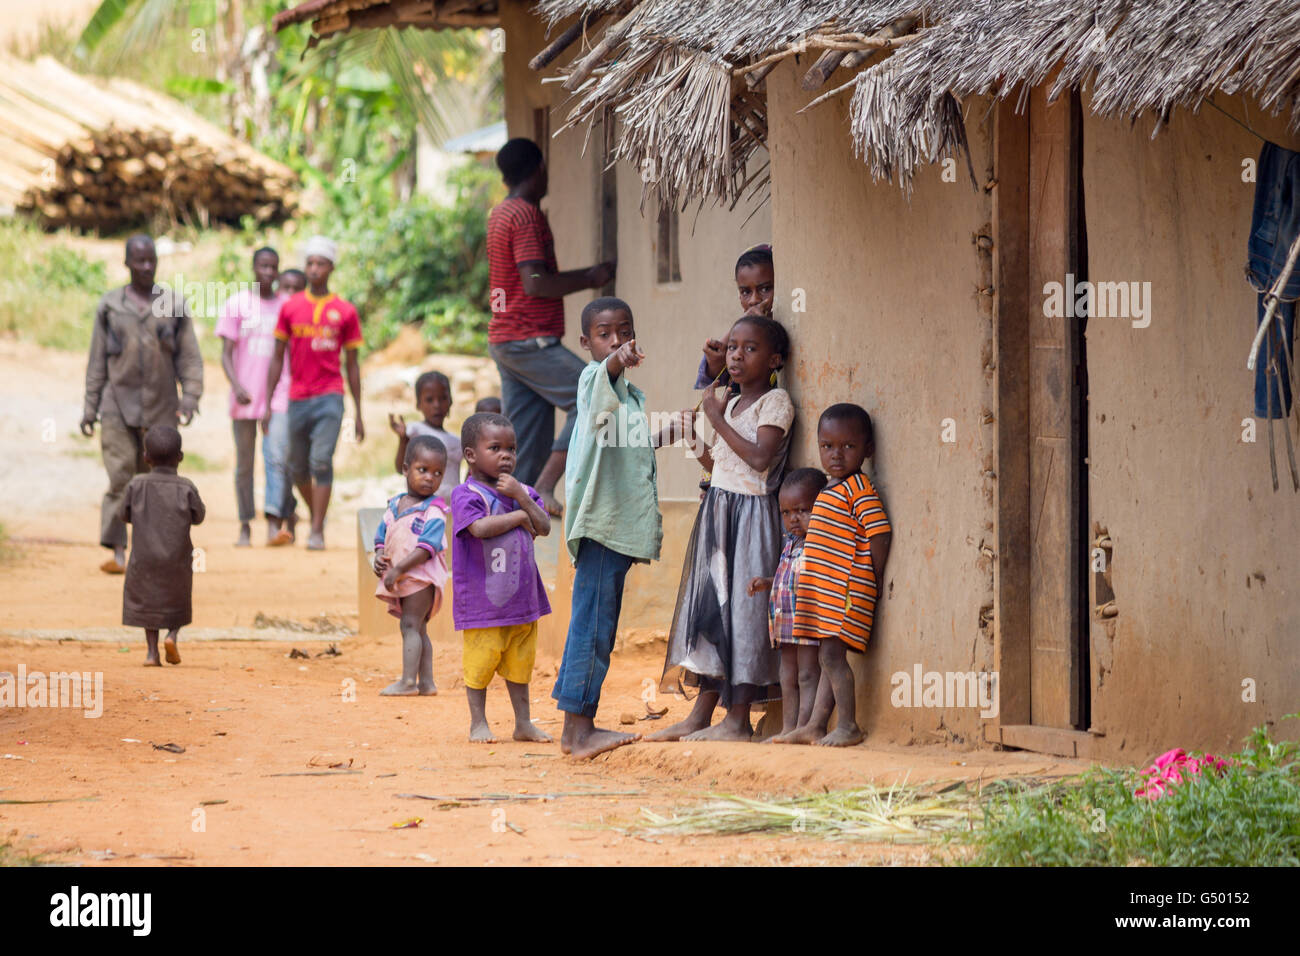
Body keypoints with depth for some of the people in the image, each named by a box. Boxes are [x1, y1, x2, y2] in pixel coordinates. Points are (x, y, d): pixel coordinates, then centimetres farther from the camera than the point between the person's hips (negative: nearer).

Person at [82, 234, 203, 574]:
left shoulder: (174, 304, 6)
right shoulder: (109, 305, 7)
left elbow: (189, 356, 5)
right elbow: (97, 361, 10)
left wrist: (190, 396, -8)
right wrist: (90, 406, 6)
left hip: (161, 406, 1)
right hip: (118, 404, -1)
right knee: (120, 478, -10)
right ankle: (116, 550, -12)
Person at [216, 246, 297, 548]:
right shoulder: (237, 304, 2)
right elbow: (226, 353, -1)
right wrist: (236, 385, -17)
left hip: (279, 396, 0)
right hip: (244, 398, 0)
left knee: (277, 457, -15)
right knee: (244, 463, 6)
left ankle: (275, 523, -22)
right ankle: (245, 526, 16)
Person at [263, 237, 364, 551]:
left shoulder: (345, 312, 3)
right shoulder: (290, 308, 7)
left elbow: (353, 365, 8)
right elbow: (278, 357, 10)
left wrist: (358, 414, 7)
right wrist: (268, 404, 5)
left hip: (330, 398, -3)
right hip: (297, 399, 3)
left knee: (321, 462, -14)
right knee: (298, 467, 10)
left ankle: (317, 533, -12)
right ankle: (317, 515, 33)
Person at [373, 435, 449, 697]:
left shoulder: (433, 513, -12)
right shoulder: (394, 505, 10)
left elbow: (426, 548, -20)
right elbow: (382, 537, 17)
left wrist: (398, 569, -23)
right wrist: (380, 557, -5)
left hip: (422, 576, -8)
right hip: (398, 579, 8)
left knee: (411, 624, -13)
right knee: (418, 629, 12)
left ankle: (408, 681, -16)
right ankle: (426, 682, 19)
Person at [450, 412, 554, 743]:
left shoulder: (523, 491, 10)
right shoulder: (467, 495, -10)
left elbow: (544, 527, 1)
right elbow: (480, 528, -26)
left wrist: (522, 498, -12)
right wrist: (519, 517, -14)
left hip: (522, 595, 6)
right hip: (483, 600, -6)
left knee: (519, 662, 13)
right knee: (481, 661, 0)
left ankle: (523, 723, 21)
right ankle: (478, 723, 12)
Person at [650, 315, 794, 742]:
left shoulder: (775, 402, -8)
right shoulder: (731, 405, 16)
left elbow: (760, 457, -21)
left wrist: (718, 420, -15)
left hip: (751, 514, -8)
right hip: (718, 511, 8)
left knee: (741, 608, -8)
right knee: (711, 604, 8)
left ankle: (738, 719, -5)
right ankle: (700, 715, 11)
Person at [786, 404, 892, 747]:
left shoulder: (859, 489, -11)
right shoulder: (830, 491, 18)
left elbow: (880, 532, -17)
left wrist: (875, 580, -11)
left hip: (847, 590, -9)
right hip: (823, 589, 9)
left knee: (832, 654, -12)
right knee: (829, 658, 11)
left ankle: (848, 726, -8)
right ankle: (815, 726, 13)